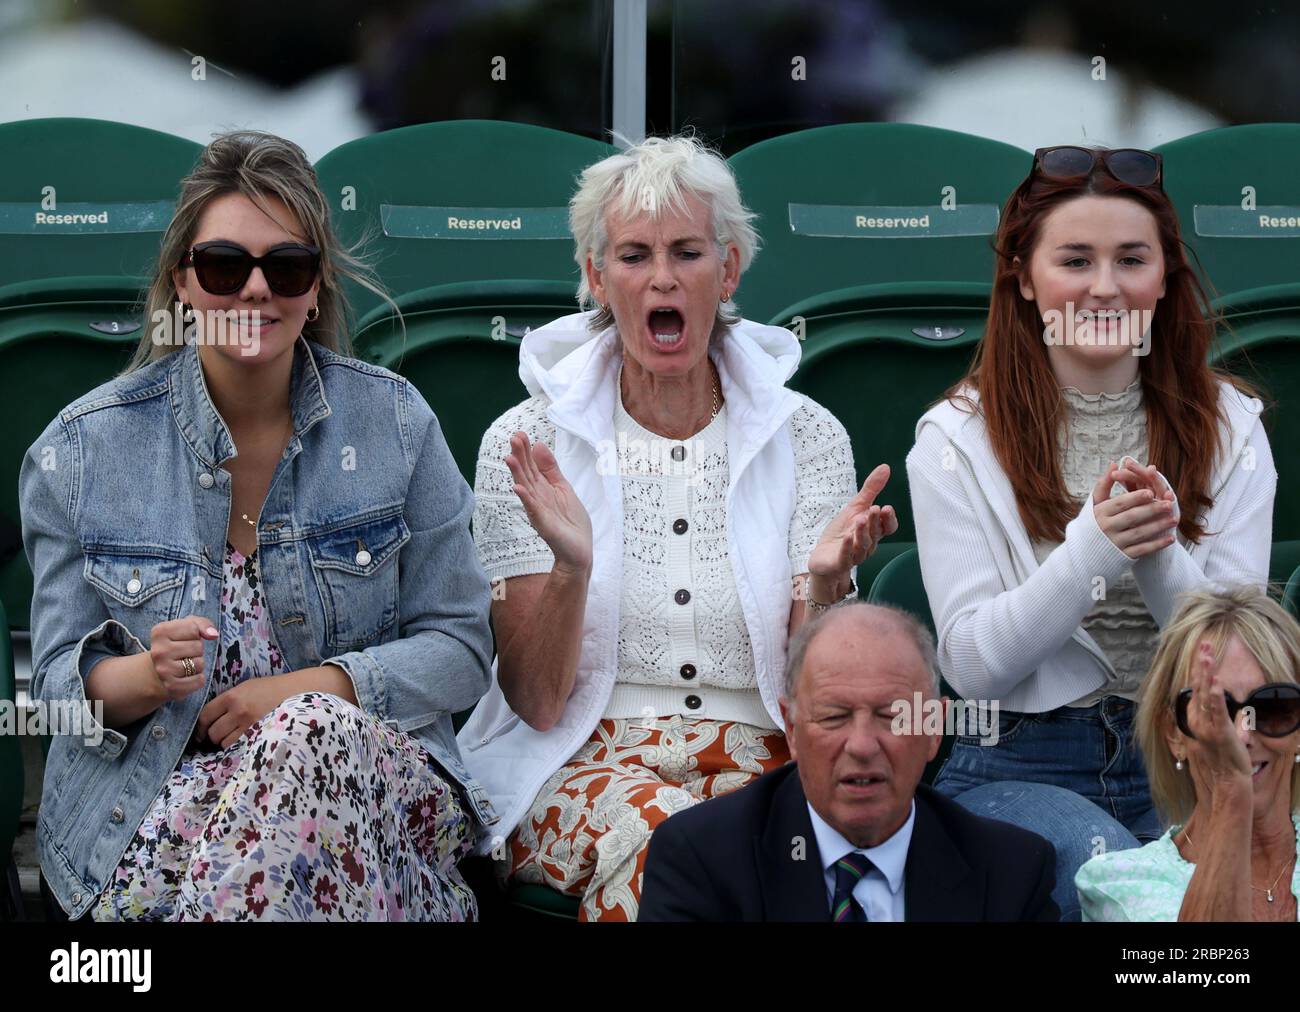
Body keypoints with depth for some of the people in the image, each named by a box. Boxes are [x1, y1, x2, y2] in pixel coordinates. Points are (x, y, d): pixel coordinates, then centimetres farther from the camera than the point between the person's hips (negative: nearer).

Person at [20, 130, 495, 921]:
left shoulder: (395, 421, 4)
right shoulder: (84, 449, 2)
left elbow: (460, 648, 3)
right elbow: (61, 683, 3)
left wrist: (314, 688, -15)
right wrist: (146, 677, -22)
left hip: (374, 768, 1)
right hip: (155, 791, -1)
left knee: (315, 730, -35)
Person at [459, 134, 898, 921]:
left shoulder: (806, 436, 5)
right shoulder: (528, 443, 2)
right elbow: (538, 703, -3)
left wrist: (824, 582, -20)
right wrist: (571, 567, -22)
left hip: (755, 762, 1)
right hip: (581, 762, -1)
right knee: (658, 831, -36)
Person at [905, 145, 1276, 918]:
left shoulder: (1229, 425, 7)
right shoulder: (958, 437, 1)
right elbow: (973, 664, -6)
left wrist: (1159, 556, -20)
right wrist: (1094, 549, -21)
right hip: (1021, 764, -1)